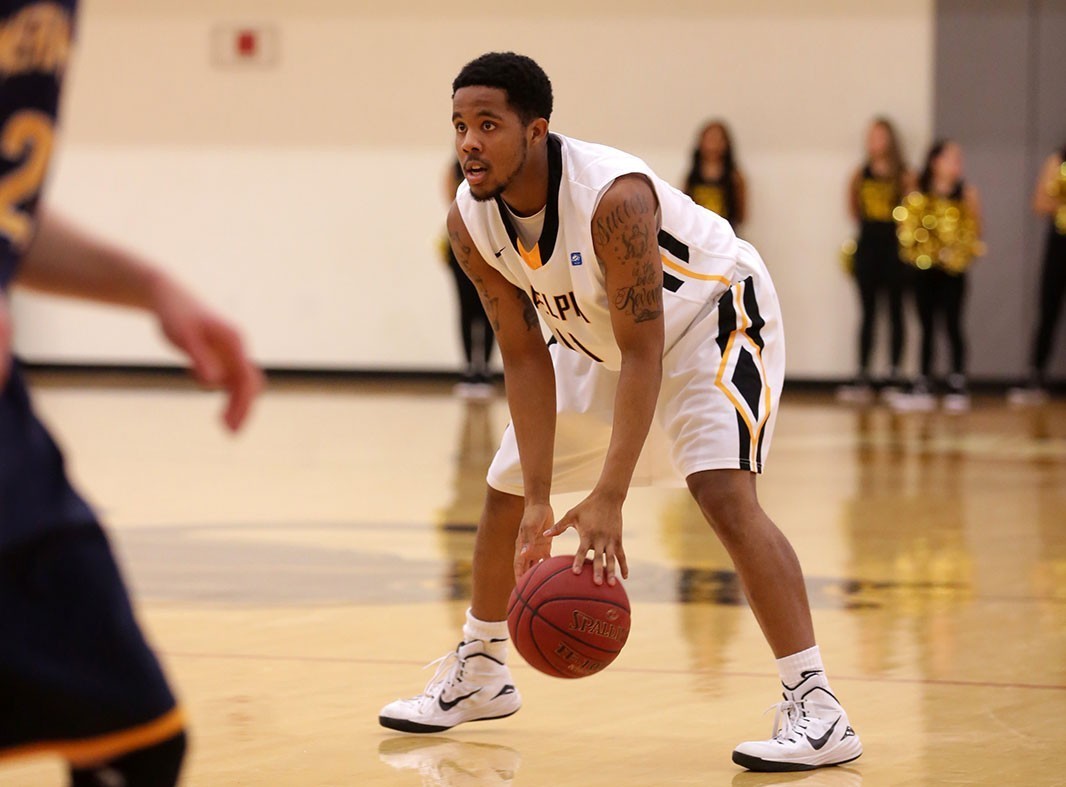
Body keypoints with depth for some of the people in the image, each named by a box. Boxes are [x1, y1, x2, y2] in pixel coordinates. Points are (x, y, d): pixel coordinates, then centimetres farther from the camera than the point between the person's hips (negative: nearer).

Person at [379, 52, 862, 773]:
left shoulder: (614, 195, -38)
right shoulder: (469, 223, -19)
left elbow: (644, 354, -36)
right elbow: (526, 358, -13)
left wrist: (608, 499, -42)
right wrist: (540, 499, -21)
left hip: (710, 318, -7)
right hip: (594, 341, 7)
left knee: (724, 492, -27)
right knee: (507, 492, 12)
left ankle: (816, 708, -27)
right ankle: (480, 674, 35)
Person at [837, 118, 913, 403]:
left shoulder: (903, 176, -3)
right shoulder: (861, 174, 5)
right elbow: (853, 207, 14)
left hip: (893, 244, -3)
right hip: (868, 243, 3)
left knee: (895, 312, 3)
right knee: (868, 312, 4)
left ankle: (894, 377, 7)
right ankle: (862, 378, 4)